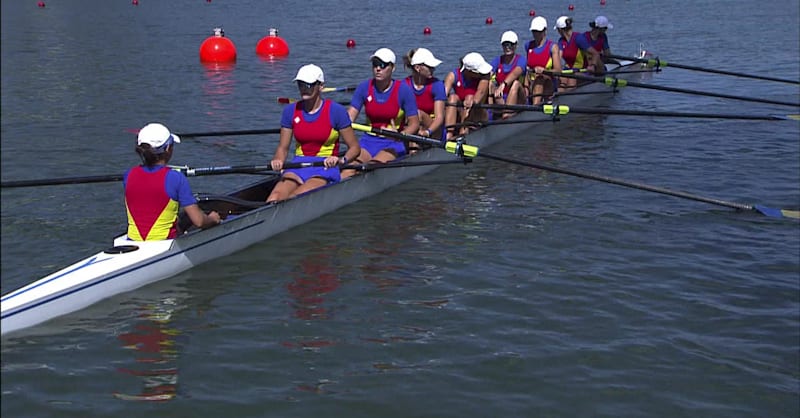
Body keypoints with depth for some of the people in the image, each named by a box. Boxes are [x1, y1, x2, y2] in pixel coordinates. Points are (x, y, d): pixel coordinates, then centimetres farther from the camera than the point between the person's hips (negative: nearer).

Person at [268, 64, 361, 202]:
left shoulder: (336, 111, -2)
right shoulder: (291, 111, 9)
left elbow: (355, 147, 2)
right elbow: (283, 147, 13)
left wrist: (342, 160, -19)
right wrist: (278, 160, -11)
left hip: (326, 168, -3)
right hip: (298, 167, 4)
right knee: (275, 197, -30)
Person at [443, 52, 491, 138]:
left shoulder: (484, 75, -11)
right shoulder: (453, 76, -8)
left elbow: (481, 92, -29)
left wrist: (473, 102, -50)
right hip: (457, 116, 1)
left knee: (470, 97, -27)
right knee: (453, 97, -26)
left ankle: (463, 132, -41)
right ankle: (449, 134, -40)